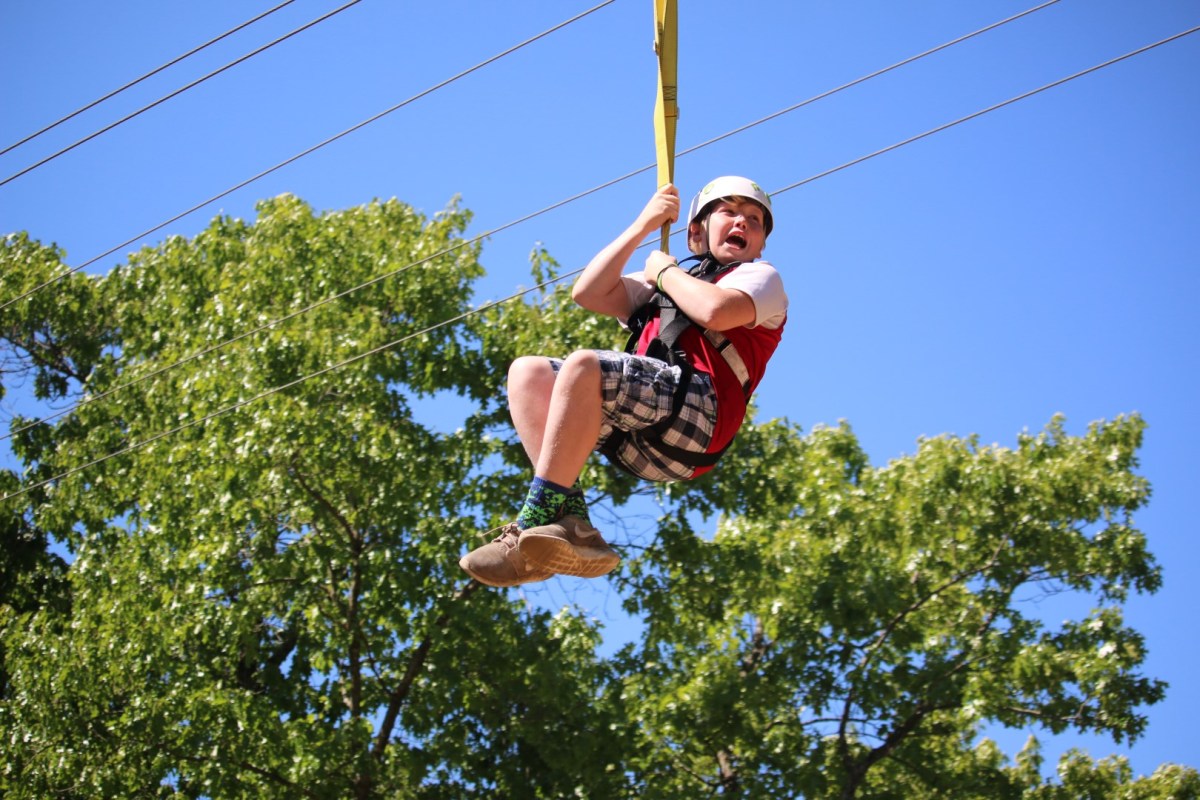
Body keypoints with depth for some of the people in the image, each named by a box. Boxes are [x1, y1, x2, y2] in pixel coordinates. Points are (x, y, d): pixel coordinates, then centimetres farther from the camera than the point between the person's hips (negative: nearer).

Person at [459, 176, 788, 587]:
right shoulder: (667, 284, 37)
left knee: (584, 365, -29)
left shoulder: (761, 277, 18)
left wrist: (664, 272, 10)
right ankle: (571, 519, -25)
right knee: (529, 372, -6)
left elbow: (717, 311, -8)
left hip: (696, 407, -7)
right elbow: (588, 293, 22)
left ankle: (534, 521, -34)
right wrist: (642, 226, 22)